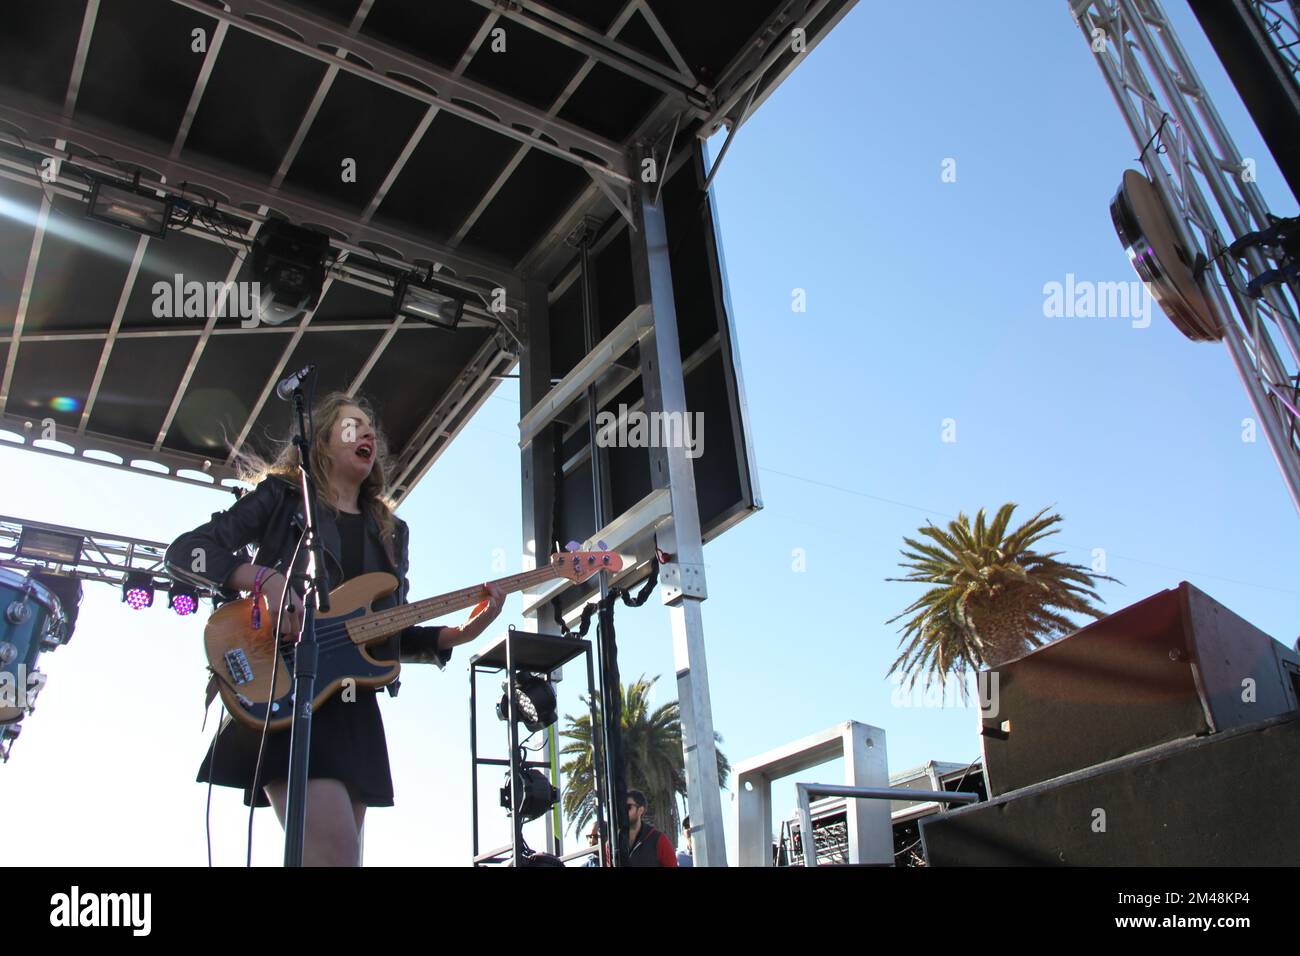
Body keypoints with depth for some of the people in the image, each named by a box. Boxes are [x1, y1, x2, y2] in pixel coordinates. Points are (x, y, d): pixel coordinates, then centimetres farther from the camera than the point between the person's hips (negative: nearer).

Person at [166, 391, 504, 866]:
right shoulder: (282, 497, 8)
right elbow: (184, 551, -1)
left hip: (353, 708, 6)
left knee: (340, 854, 1)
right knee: (336, 851, -23)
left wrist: (461, 633, 1)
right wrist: (262, 578, -18)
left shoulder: (390, 531, 21)